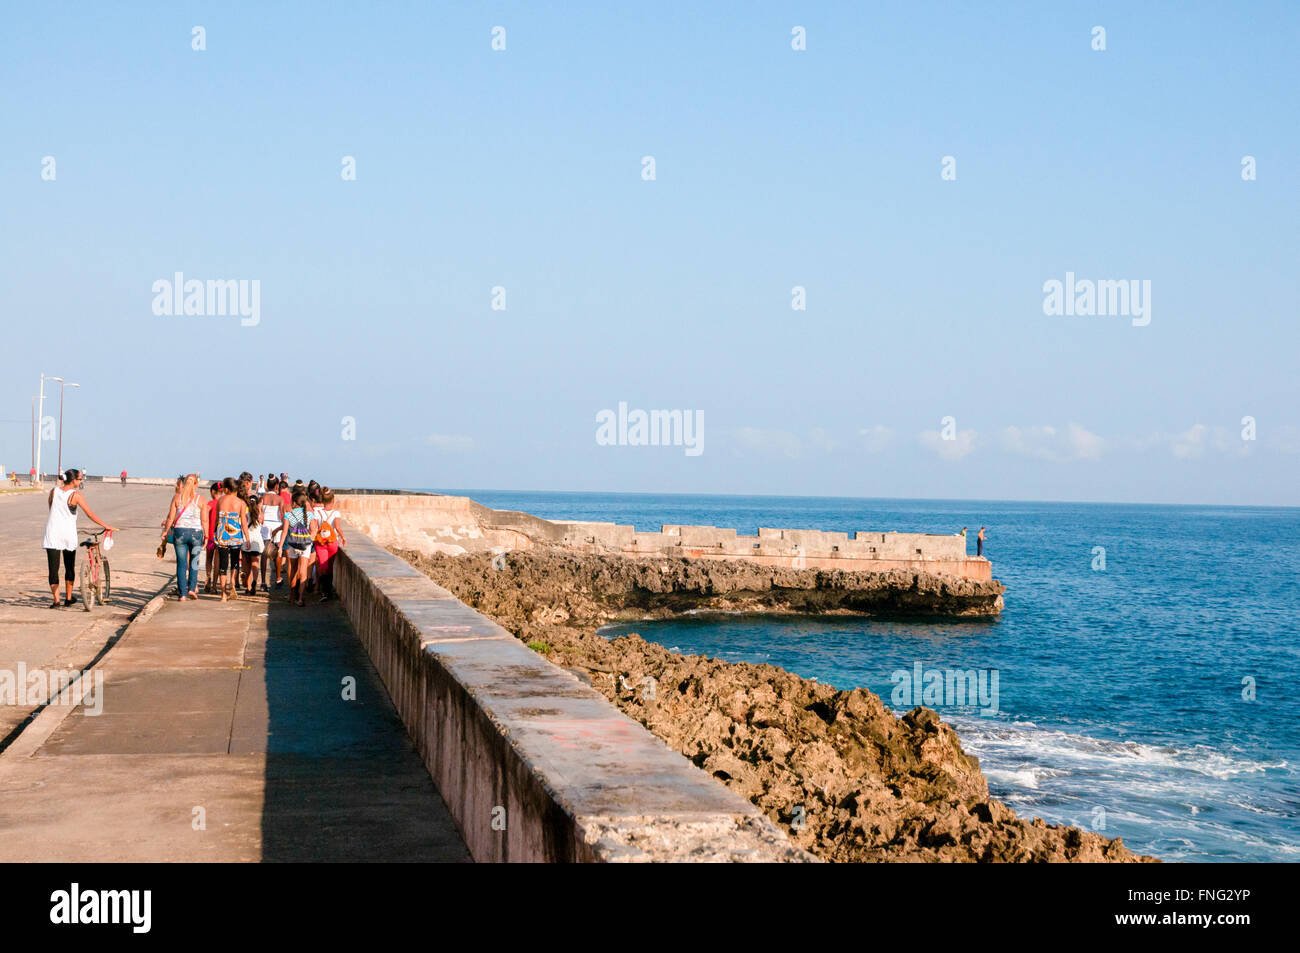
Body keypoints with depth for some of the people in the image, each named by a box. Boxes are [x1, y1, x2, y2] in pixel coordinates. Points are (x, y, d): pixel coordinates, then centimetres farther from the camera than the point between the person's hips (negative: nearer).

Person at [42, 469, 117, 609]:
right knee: (70, 568, 17)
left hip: (52, 534, 2)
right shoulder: (76, 495, -9)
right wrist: (106, 526, -6)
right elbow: (90, 514, -12)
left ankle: (56, 600, -10)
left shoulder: (54, 491, 2)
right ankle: (68, 598, 24)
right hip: (69, 534, -2)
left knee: (53, 569, -1)